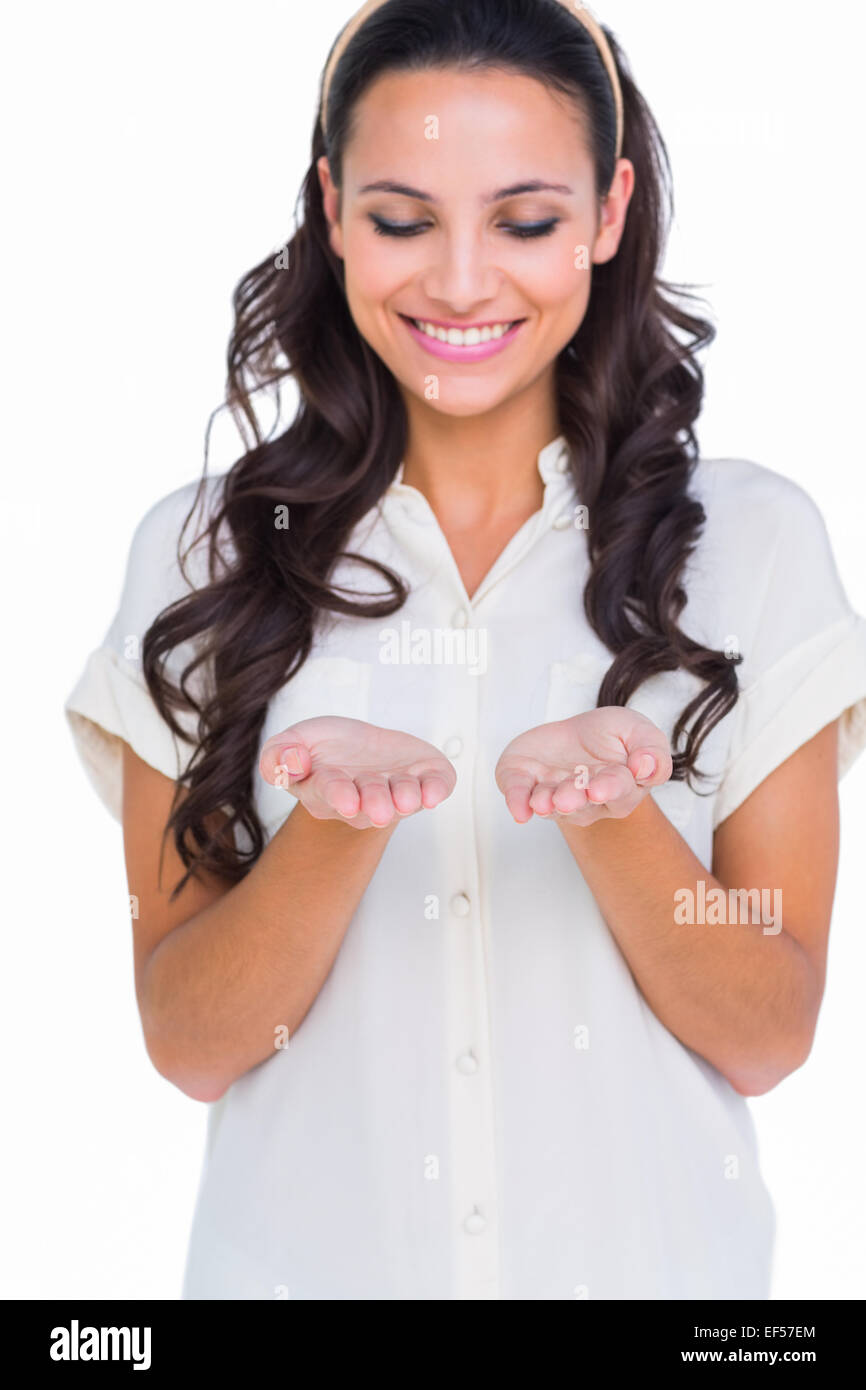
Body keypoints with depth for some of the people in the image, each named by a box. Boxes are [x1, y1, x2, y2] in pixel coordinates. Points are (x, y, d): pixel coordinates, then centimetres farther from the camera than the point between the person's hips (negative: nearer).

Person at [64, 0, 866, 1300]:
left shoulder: (753, 539, -7)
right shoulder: (201, 553, -6)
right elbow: (190, 1045, -8)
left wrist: (610, 809, -25)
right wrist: (337, 820, -25)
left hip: (650, 1254, 0)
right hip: (312, 1250, 0)